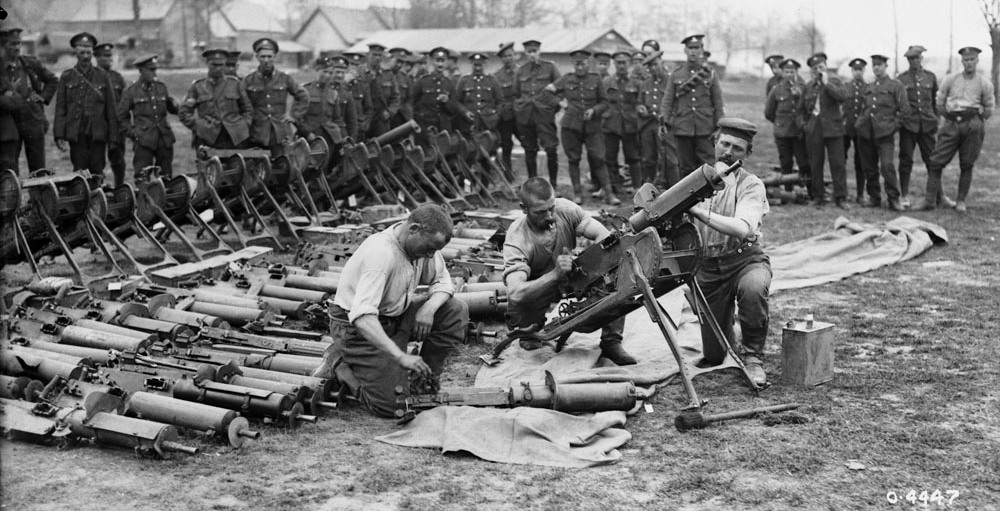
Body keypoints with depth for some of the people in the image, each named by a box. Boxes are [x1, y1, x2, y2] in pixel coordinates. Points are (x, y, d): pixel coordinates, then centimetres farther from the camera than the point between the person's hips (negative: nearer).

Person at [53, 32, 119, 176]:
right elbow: (60, 109, 5)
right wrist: (59, 135, -5)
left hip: (98, 134, 0)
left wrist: (113, 137, 1)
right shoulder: (66, 77, 8)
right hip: (76, 134, 0)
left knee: (97, 173, 0)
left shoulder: (102, 76, 8)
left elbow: (111, 109, 7)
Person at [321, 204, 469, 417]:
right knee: (390, 405, -17)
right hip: (358, 326, -8)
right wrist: (400, 356, -42)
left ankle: (425, 379, 4)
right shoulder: (381, 254, -31)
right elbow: (362, 316, -39)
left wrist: (429, 308, -18)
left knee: (456, 311, -8)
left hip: (396, 315, 8)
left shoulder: (425, 242, -7)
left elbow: (443, 281, 6)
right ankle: (343, 368, 7)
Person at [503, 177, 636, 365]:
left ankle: (611, 342, -10)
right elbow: (515, 293, -45)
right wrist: (555, 274, -57)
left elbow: (604, 236, -19)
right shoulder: (516, 240, -33)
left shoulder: (565, 209, -20)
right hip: (535, 291, -3)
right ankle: (529, 329, 2)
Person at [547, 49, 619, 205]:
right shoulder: (566, 79, 6)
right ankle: (577, 193, 15)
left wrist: (594, 110, -11)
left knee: (598, 159, -5)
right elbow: (549, 89, 17)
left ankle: (609, 193, -1)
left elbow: (604, 103, 4)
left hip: (592, 126, -1)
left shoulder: (596, 80, 3)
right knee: (573, 159, 5)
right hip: (571, 126, 1)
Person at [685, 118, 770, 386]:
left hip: (745, 259, -3)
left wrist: (699, 212, -34)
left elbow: (742, 228, -27)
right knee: (713, 357, 3)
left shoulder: (751, 185, -8)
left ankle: (753, 357, -18)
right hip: (707, 266, 3)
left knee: (753, 287, -42)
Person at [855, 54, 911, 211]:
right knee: (869, 167, 6)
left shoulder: (895, 86, 3)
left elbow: (904, 109, 0)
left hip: (884, 133, -5)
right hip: (866, 132, 5)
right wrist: (861, 122, 12)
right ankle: (874, 197, 17)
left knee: (887, 165, -15)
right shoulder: (869, 88, 17)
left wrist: (892, 123, -5)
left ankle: (894, 199, -8)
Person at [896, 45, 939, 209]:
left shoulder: (931, 77, 9)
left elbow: (936, 102, 13)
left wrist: (936, 125, 10)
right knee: (906, 160, 1)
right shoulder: (901, 79, 4)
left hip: (927, 125, 1)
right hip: (908, 125, -1)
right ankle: (904, 196, 9)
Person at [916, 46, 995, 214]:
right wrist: (951, 118, 12)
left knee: (966, 165, 0)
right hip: (951, 125, 1)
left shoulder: (984, 83, 6)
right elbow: (940, 104, 14)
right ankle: (931, 199, 0)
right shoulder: (950, 80, 10)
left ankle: (961, 201, 9)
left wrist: (975, 120, 9)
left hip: (973, 126, -1)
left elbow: (989, 110, 12)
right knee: (935, 162, -6)